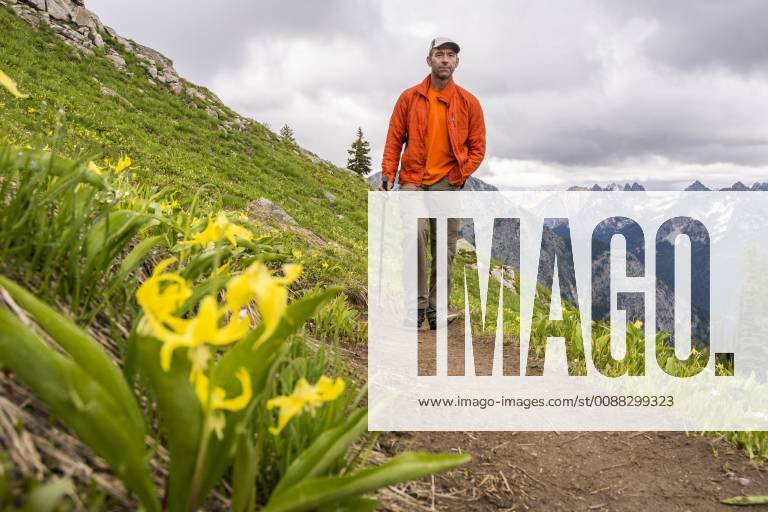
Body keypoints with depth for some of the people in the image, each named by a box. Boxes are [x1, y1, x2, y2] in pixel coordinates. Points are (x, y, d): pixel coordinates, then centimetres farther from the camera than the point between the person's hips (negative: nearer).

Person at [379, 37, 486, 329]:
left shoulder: (468, 102, 6)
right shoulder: (409, 98, 6)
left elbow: (477, 147, 8)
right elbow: (394, 140, 8)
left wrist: (460, 176, -6)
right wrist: (387, 175, -3)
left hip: (448, 183, 1)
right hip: (413, 180, -1)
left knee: (444, 249, 3)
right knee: (416, 233, -22)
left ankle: (435, 307, 14)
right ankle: (418, 302, -12)